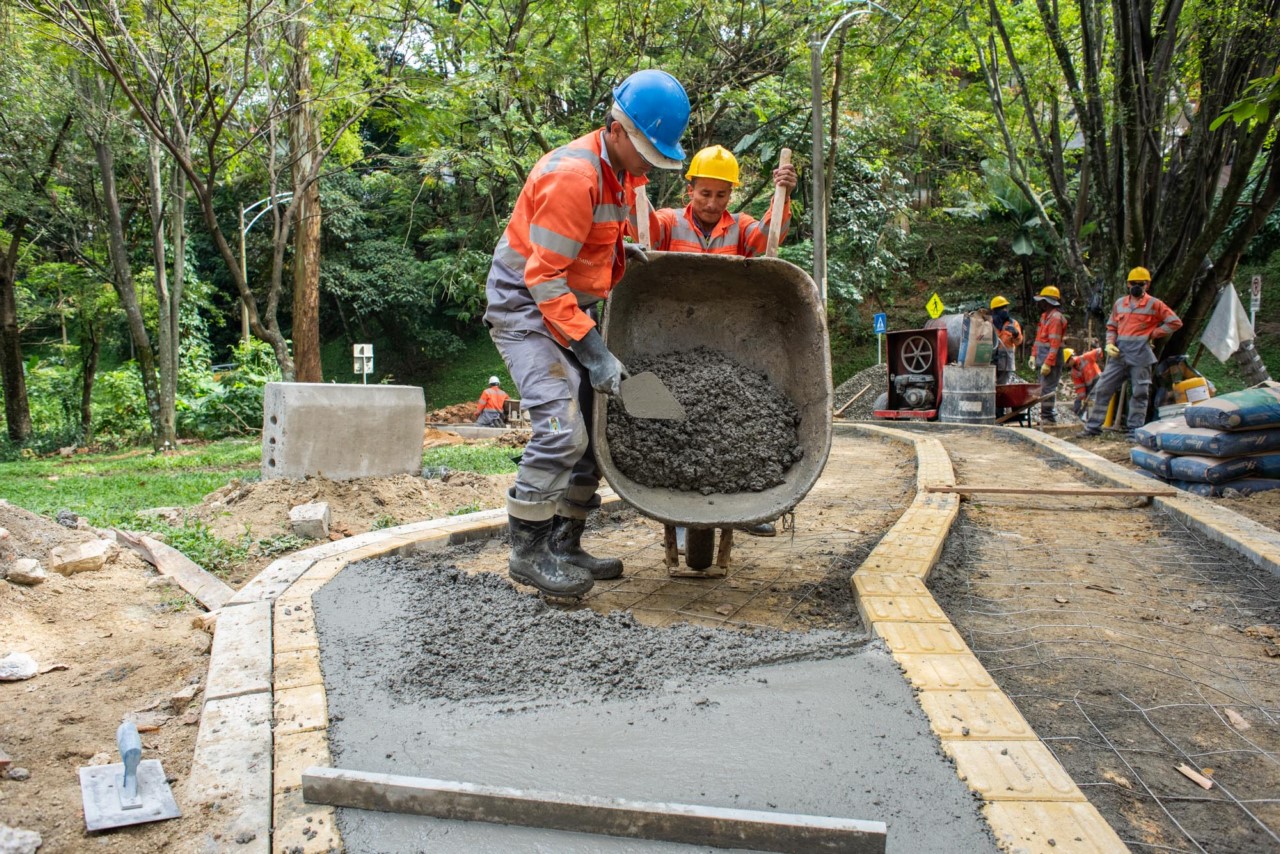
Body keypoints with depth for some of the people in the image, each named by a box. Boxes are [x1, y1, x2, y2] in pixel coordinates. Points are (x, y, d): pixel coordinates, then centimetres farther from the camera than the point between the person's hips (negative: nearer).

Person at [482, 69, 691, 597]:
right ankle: (527, 553, -6)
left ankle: (564, 544, 14)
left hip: (571, 307, 9)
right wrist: (594, 353, -28)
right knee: (561, 428, -20)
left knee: (596, 426, 6)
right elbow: (544, 278, -26)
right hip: (525, 305, -9)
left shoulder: (623, 172, 6)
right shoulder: (573, 175, -24)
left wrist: (626, 256, 5)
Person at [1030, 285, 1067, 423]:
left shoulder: (1055, 318, -14)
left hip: (1051, 360, -10)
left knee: (1047, 389, -10)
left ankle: (1048, 417, -7)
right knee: (1045, 389, 12)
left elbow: (1055, 344, -20)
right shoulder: (1045, 316, 17)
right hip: (1043, 359, 10)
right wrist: (1034, 356, 18)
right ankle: (1047, 417, 17)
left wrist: (1048, 363, -24)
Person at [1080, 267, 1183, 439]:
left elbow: (1175, 322, 0)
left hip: (1140, 355, -4)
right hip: (1118, 354, 4)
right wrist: (1110, 344, -1)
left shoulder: (1154, 304, 1)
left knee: (1139, 394, 2)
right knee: (1102, 389, 0)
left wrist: (1153, 334, -3)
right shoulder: (1119, 303, 13)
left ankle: (1134, 431, 7)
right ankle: (1093, 426, 5)